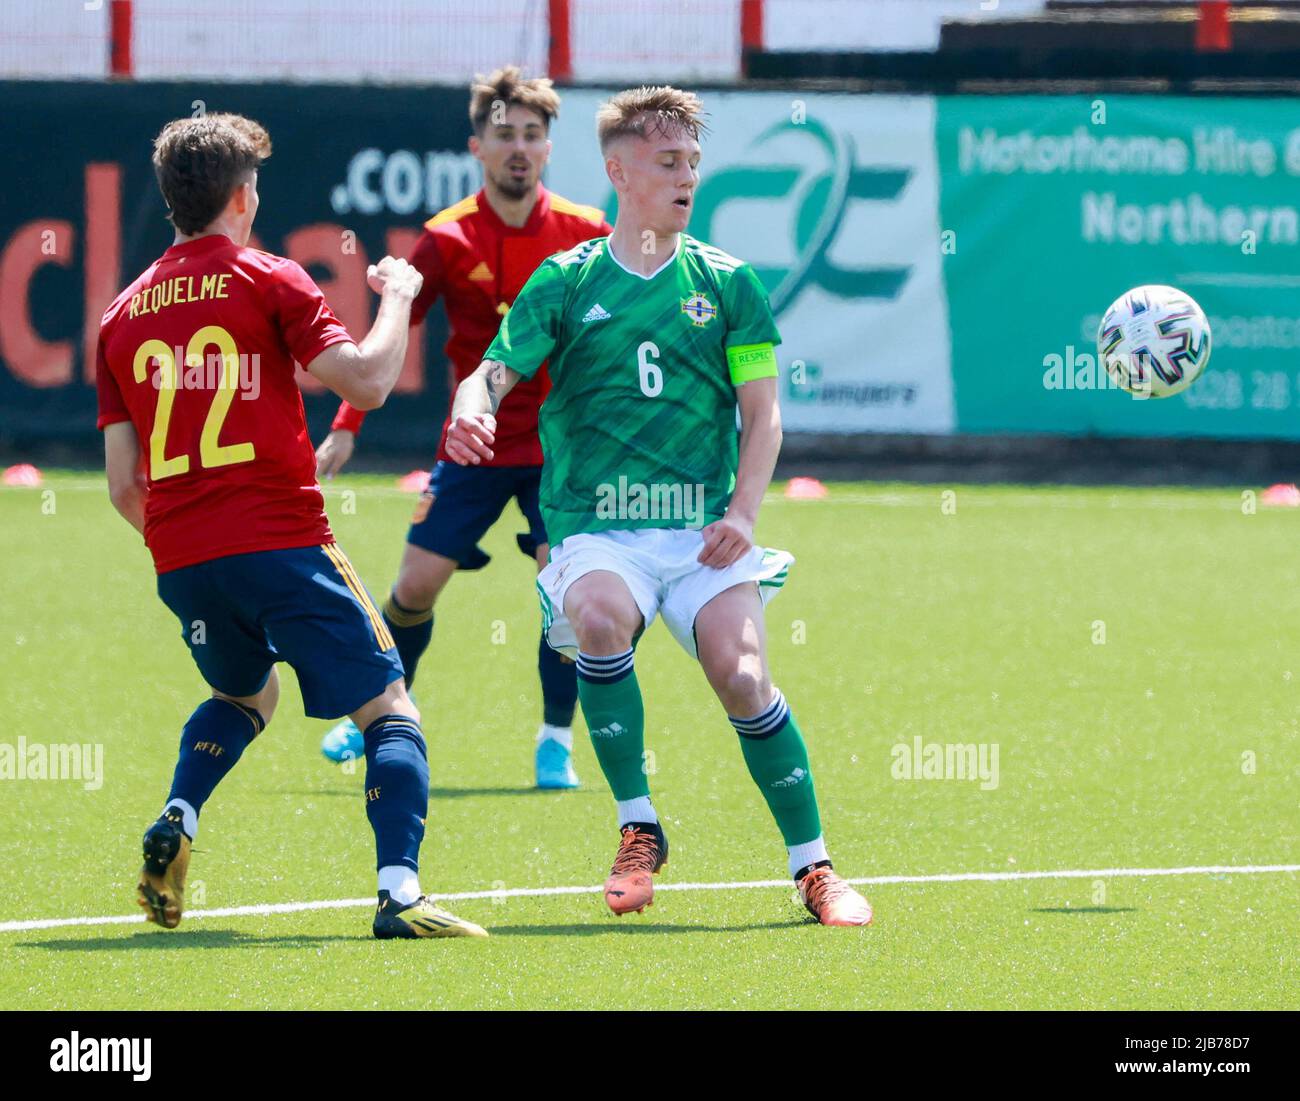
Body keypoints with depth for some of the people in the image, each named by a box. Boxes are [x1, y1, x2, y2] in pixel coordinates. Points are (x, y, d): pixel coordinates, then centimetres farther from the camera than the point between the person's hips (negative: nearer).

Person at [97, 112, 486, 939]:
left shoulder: (125, 314, 13)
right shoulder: (267, 282, -2)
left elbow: (124, 484, 12)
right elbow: (365, 381, -11)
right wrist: (398, 297, 6)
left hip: (180, 560, 5)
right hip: (280, 543, -5)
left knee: (246, 693, 32)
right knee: (389, 709, 0)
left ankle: (175, 824, 7)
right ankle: (400, 889, -20)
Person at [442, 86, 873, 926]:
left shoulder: (728, 283, 10)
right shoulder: (567, 282, 8)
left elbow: (763, 413, 8)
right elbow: (496, 371, 0)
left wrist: (743, 513, -8)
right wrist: (470, 412, -25)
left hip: (704, 530, 1)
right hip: (597, 527, -1)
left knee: (742, 675, -20)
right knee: (600, 616, -33)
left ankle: (814, 867, -4)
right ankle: (638, 829, -16)